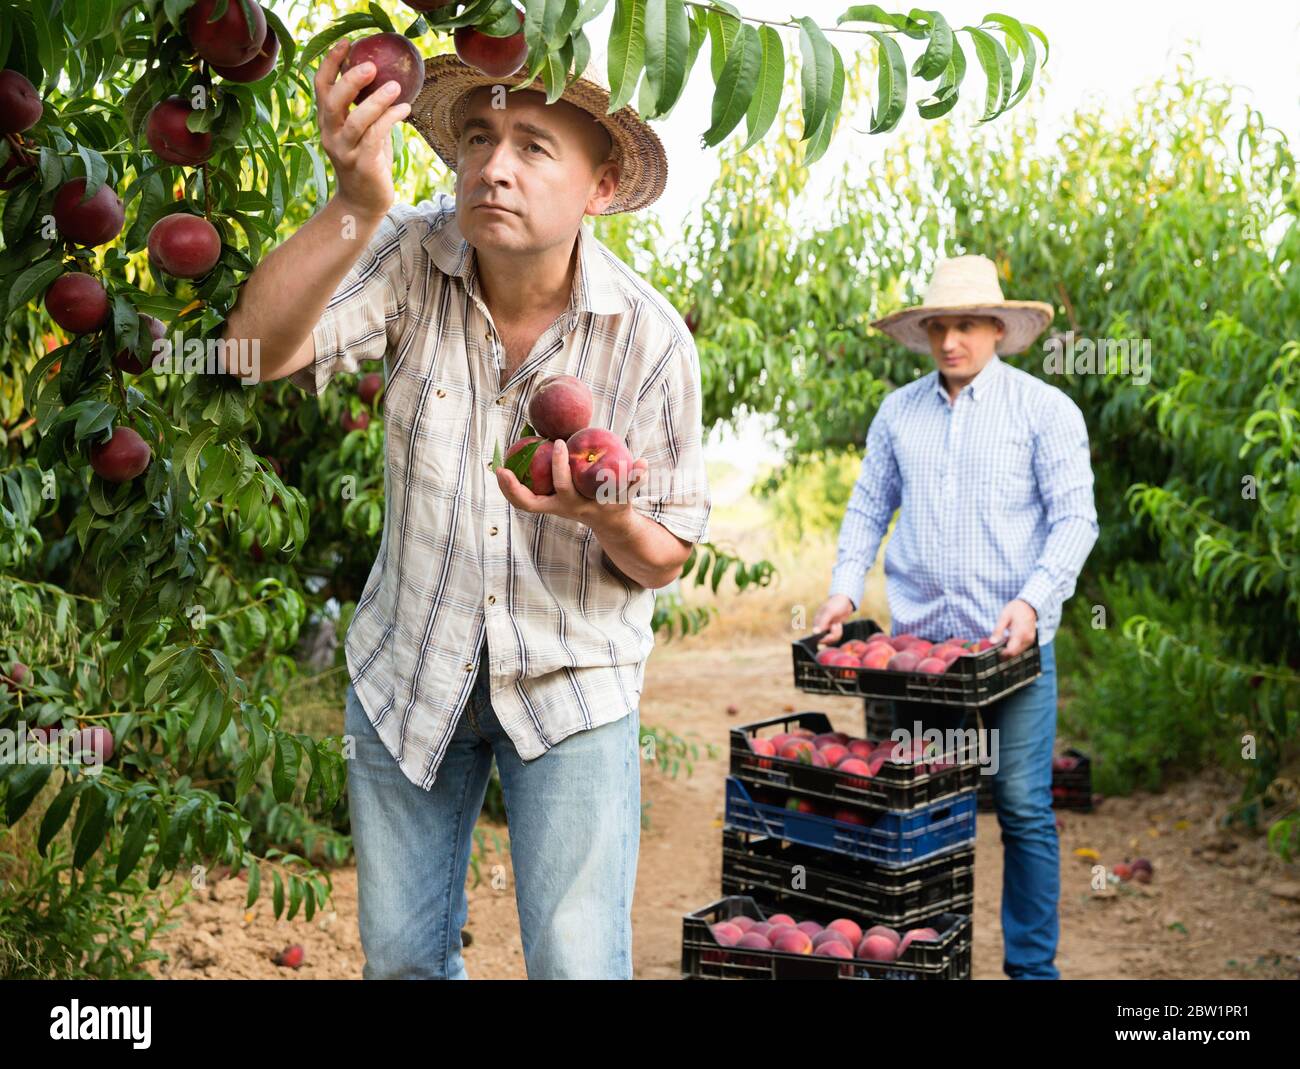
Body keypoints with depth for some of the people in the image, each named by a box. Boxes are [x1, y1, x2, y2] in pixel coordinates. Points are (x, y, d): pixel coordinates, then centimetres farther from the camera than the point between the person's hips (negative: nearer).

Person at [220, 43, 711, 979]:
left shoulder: (650, 339, -15)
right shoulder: (414, 258, -14)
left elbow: (663, 559, -7)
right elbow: (258, 348, -30)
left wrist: (609, 516, -30)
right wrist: (357, 205, -42)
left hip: (572, 684, -1)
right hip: (409, 668, 2)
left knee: (579, 963, -2)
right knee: (400, 956, 16)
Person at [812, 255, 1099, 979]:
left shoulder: (1045, 409, -1)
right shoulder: (898, 412, 10)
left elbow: (1075, 517, -5)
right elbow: (868, 508, 15)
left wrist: (1032, 601, -19)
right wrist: (845, 591, 1)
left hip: (1010, 640, -3)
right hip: (917, 637, 3)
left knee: (1024, 806, -1)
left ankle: (1033, 965, 12)